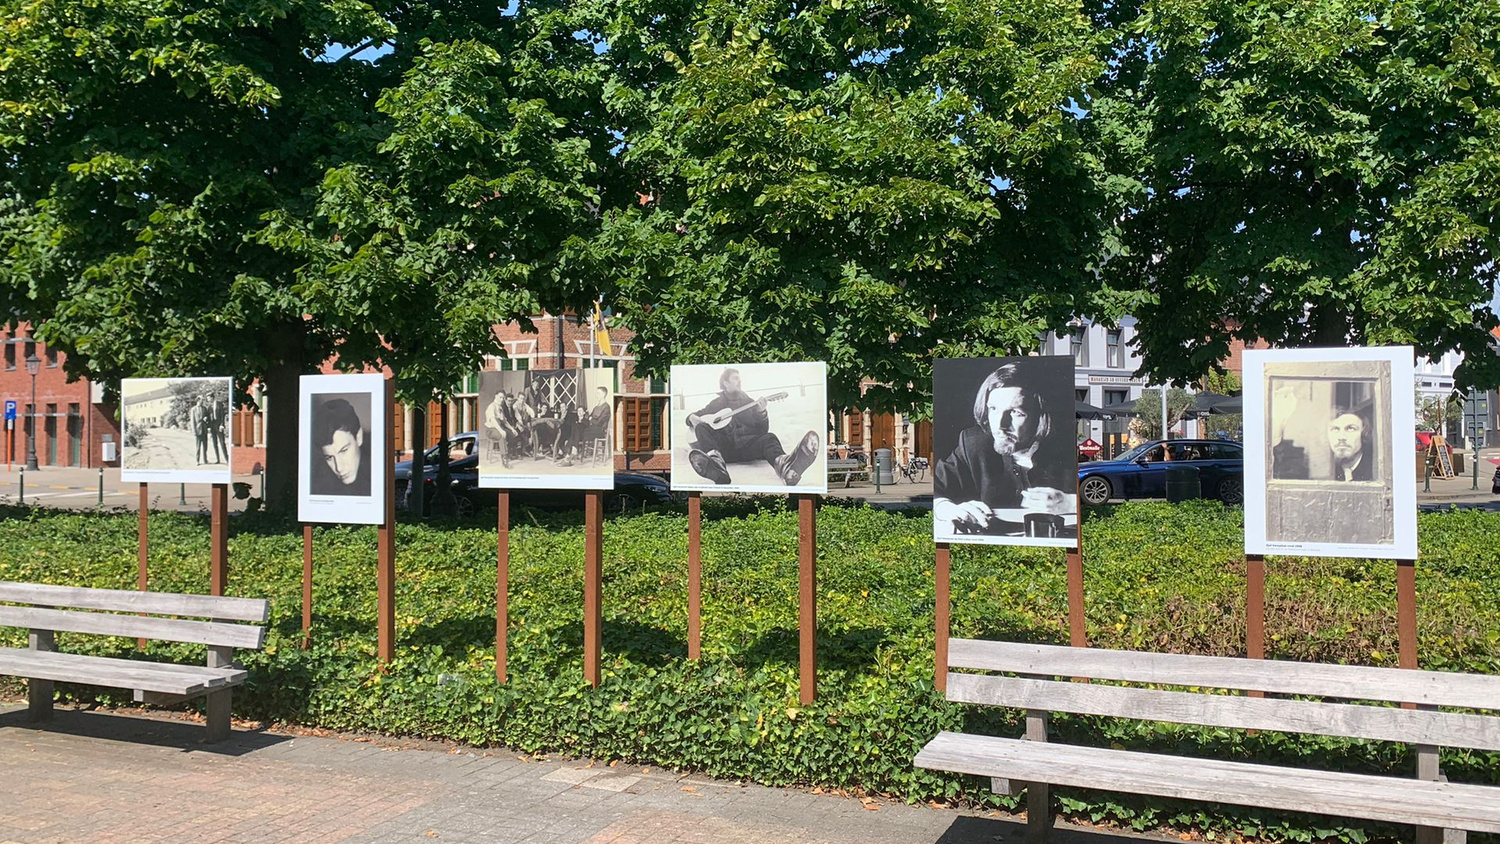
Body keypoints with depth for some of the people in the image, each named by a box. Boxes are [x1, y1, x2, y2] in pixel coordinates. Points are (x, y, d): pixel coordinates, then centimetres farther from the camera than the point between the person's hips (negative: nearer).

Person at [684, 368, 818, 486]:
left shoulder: (749, 402, 22)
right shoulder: (716, 403, 22)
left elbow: (763, 430, 12)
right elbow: (691, 416, 29)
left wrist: (761, 412, -8)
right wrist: (692, 418, 4)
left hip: (744, 445, 1)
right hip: (721, 446, 0)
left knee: (768, 438, -31)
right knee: (702, 428, -30)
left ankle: (784, 465, -72)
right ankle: (716, 463, -66)